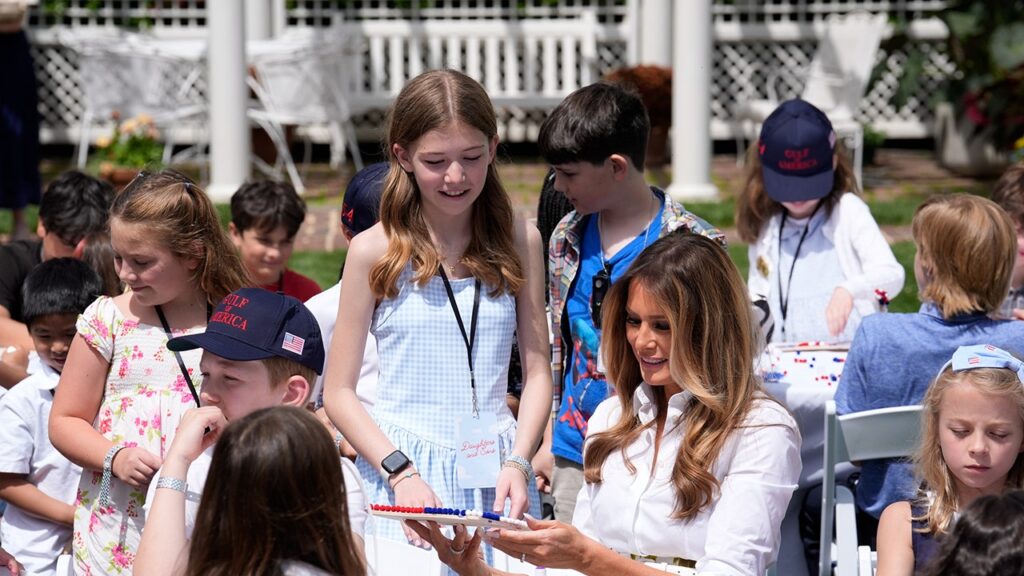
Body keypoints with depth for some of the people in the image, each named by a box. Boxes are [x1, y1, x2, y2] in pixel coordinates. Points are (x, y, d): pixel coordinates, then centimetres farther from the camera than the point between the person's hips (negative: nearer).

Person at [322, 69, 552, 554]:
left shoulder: (518, 241, 4)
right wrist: (402, 474, -14)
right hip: (401, 463, -2)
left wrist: (517, 463, -9)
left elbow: (536, 372, 5)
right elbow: (339, 393, -3)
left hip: (494, 473, 2)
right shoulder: (375, 251, -3)